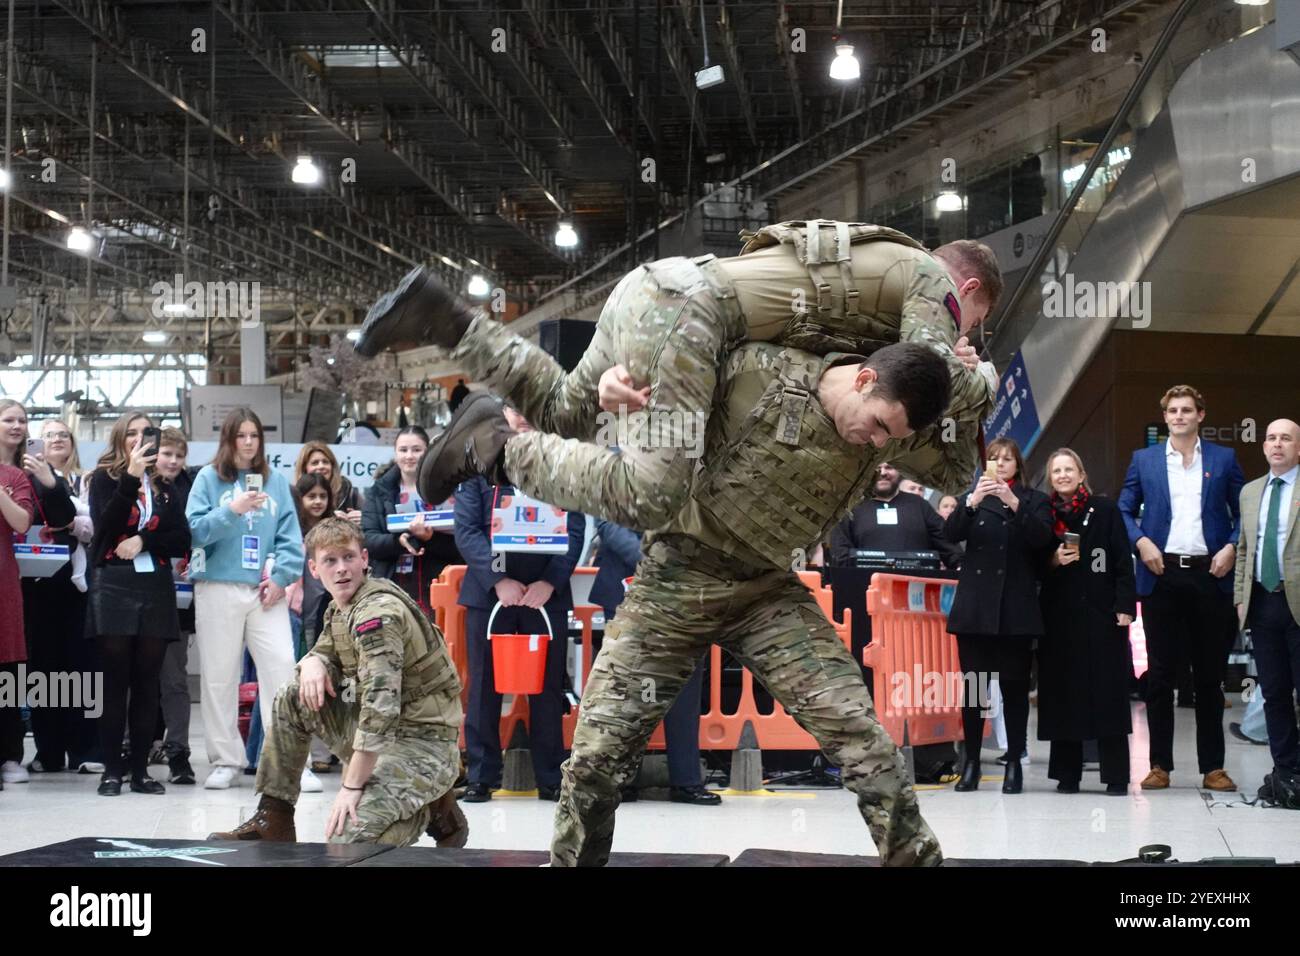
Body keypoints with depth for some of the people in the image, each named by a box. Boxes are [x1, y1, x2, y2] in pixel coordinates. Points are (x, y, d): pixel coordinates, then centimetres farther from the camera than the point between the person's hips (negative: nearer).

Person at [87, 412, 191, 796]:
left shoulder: (164, 487, 15)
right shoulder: (104, 479, 6)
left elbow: (182, 541, 6)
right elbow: (107, 526, -12)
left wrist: (143, 540, -10)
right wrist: (131, 476, -20)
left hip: (156, 588, 3)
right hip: (113, 586, -3)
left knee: (147, 682, 3)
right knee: (115, 681, -3)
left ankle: (140, 769, 6)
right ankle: (112, 769, -1)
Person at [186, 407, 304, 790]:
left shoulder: (275, 481, 10)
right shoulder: (209, 479, 5)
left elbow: (290, 535, 4)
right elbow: (195, 529, -4)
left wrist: (281, 576, -7)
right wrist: (232, 510, -16)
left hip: (265, 590, 1)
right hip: (218, 589, -1)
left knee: (282, 669, -7)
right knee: (219, 676, 3)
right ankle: (225, 761, 12)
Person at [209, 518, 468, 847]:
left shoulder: (378, 611, -22)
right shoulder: (339, 607, 7)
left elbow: (380, 706, -29)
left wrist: (352, 786, -29)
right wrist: (312, 664, -5)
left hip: (422, 741, -9)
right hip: (379, 727, 9)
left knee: (347, 839, -22)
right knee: (290, 699, 7)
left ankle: (432, 811, 4)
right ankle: (273, 819, 12)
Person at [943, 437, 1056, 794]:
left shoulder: (1034, 500, 10)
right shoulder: (974, 498, 14)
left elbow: (1042, 538, -8)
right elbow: (951, 533, -2)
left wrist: (1014, 505, -21)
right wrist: (971, 503, -18)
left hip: (1015, 607, -2)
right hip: (975, 605, 2)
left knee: (1014, 686, -1)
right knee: (972, 686, 1)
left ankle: (1014, 764, 4)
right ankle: (971, 762, 6)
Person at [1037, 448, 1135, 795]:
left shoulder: (1105, 510, 3)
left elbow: (1123, 561, 0)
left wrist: (1124, 606, -8)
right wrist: (1054, 561, -8)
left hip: (1100, 613, -2)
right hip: (1059, 614, 2)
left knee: (1108, 692, -2)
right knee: (1062, 692, 1)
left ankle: (1116, 776, 0)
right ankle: (1067, 773, 7)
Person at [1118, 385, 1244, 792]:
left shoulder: (1224, 459, 8)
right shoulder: (1144, 459, 9)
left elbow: (1244, 512, 9)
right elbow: (1124, 511, 10)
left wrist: (1231, 547, -7)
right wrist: (1141, 541, -6)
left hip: (1210, 575, 0)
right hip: (1162, 576, 0)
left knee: (1210, 674, 5)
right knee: (1160, 674, 3)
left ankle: (1213, 766, 10)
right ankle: (1160, 764, 8)